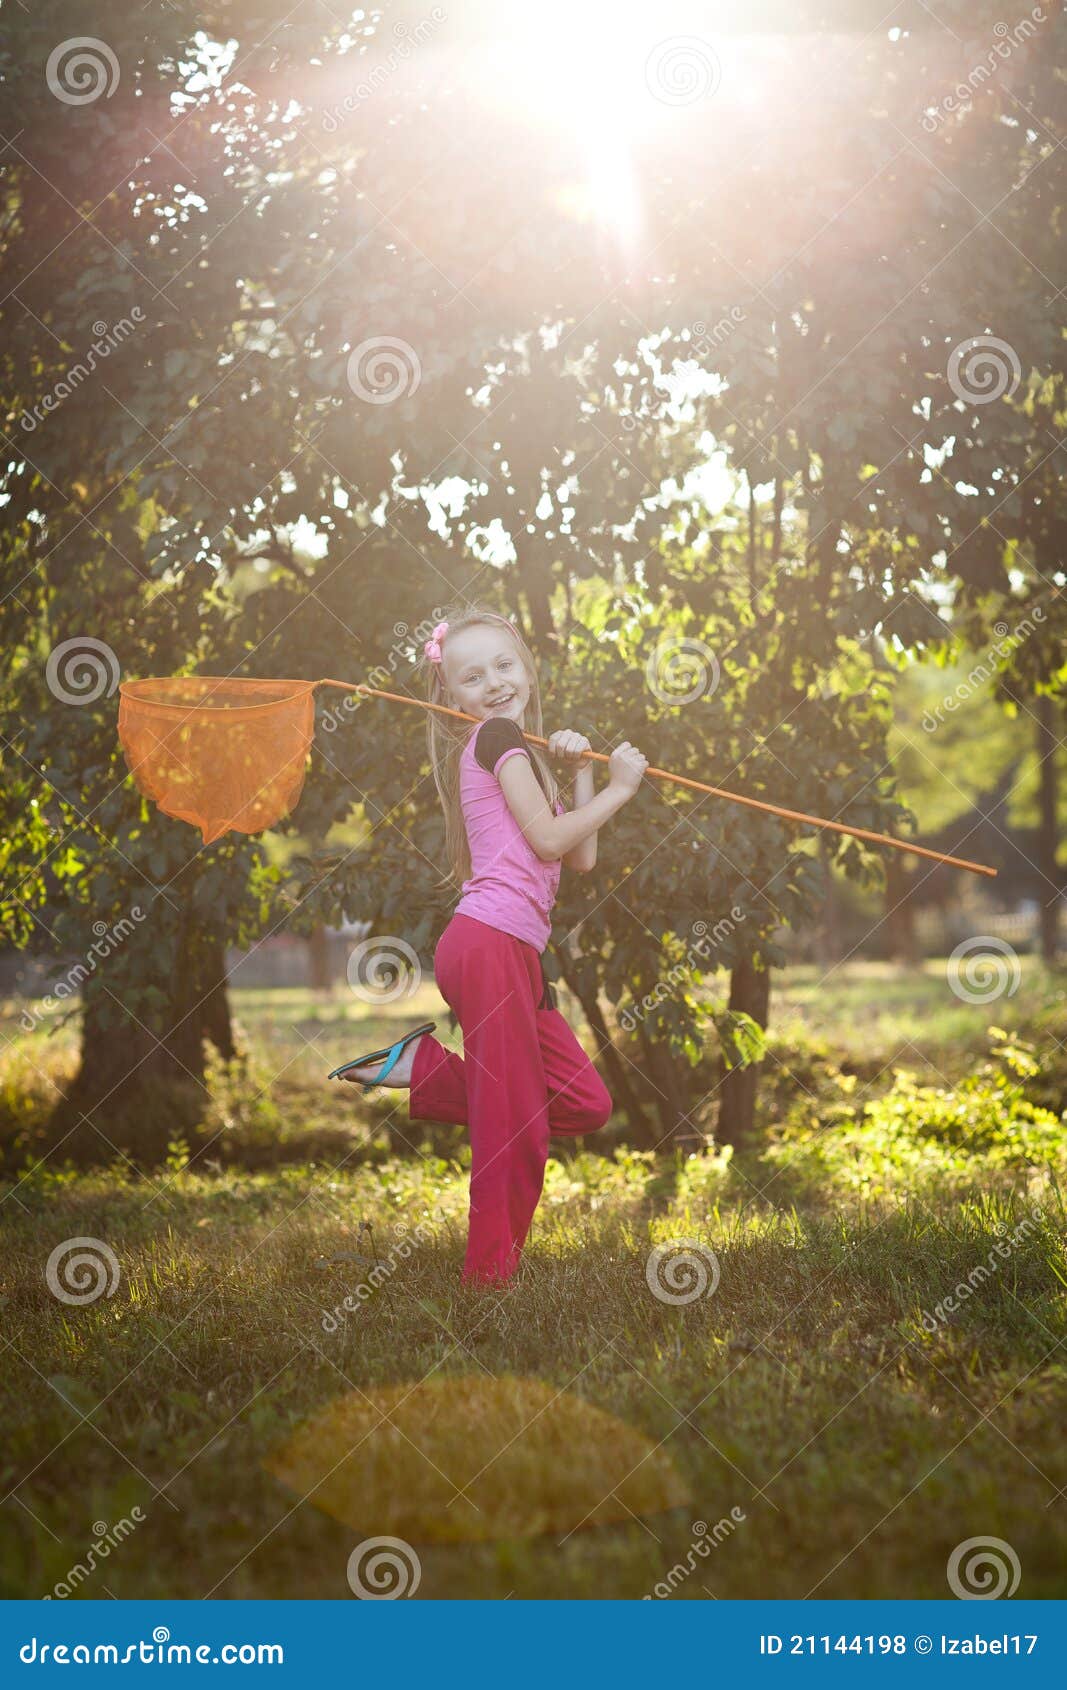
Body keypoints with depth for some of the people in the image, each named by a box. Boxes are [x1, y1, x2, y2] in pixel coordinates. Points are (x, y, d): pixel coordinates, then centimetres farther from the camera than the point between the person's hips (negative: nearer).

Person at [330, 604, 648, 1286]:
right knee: (516, 1126, -6)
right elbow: (549, 840, -10)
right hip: (491, 942, -9)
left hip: (516, 951, 9)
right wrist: (616, 789, 0)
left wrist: (580, 772, 11)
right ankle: (492, 1273, 3)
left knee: (587, 1104, 7)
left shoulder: (527, 753, 25)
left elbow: (582, 858, 17)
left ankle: (423, 1068, 9)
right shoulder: (496, 736, -3)